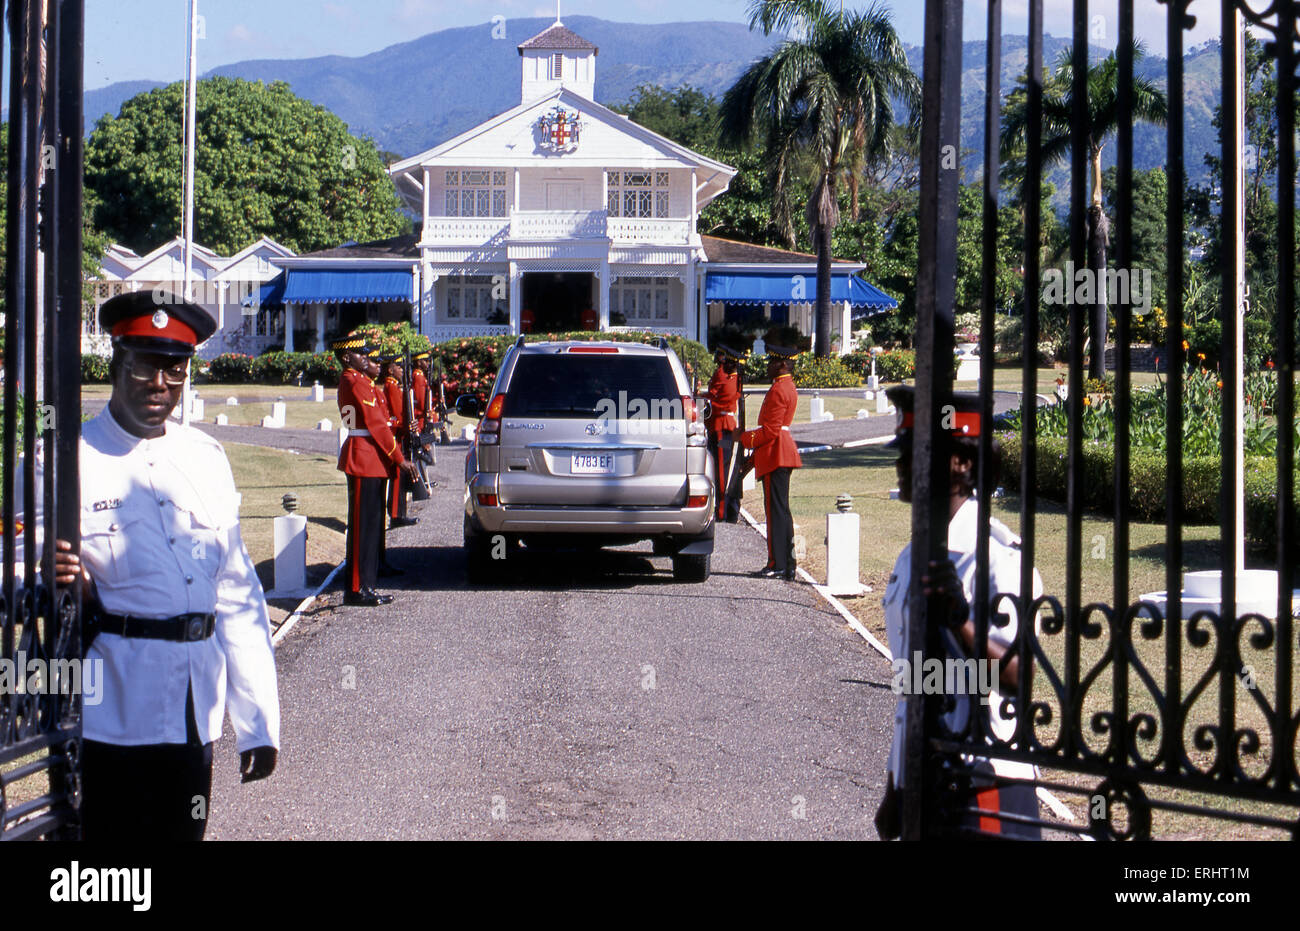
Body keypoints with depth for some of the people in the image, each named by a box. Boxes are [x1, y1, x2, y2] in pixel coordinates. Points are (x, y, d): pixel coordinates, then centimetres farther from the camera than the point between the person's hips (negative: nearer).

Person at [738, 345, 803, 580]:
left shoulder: (778, 390, -15)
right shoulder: (788, 387, 17)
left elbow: (770, 430, -20)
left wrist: (745, 438, -10)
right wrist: (755, 456, 23)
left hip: (775, 455, -10)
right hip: (783, 453, 10)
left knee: (776, 509, -7)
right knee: (781, 510, 12)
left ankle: (778, 565, -6)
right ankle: (787, 566, 14)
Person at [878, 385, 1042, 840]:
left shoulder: (997, 555, -13)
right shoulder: (913, 557, 13)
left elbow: (1018, 676, -20)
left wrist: (961, 620, -36)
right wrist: (894, 790, 23)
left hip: (984, 785, -8)